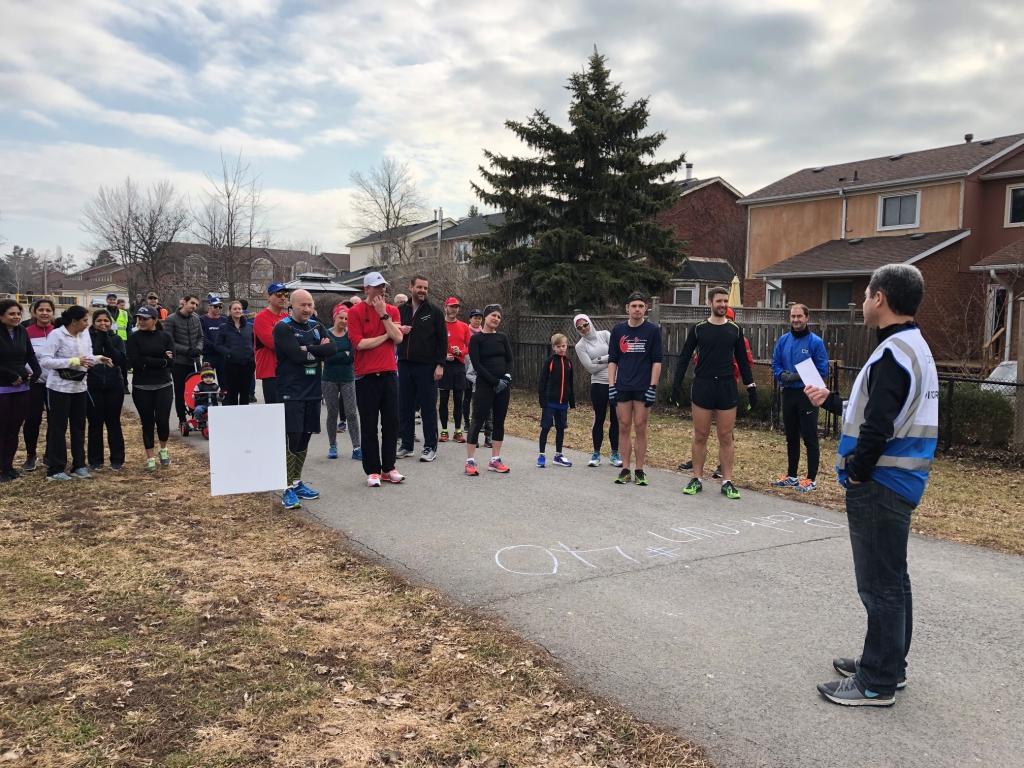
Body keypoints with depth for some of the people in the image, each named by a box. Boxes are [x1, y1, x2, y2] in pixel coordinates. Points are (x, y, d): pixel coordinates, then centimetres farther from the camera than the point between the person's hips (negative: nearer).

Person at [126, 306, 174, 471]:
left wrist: (147, 362, -12)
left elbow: (171, 362, -7)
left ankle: (163, 449, 23)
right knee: (147, 422, 5)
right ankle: (150, 458, 16)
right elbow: (134, 362, -13)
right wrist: (161, 360, -13)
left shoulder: (165, 337, 2)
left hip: (163, 386, 0)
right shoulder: (134, 338, -1)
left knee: (163, 420, -5)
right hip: (142, 388, 0)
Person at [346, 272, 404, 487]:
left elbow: (398, 338, -4)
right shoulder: (356, 312, -3)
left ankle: (388, 468, 18)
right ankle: (373, 471, 10)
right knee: (369, 426, 2)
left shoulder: (392, 310, 9)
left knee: (391, 423, 7)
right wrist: (386, 336, -6)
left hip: (389, 374, 4)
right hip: (366, 376, -4)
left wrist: (384, 314, -9)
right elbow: (359, 343, -13)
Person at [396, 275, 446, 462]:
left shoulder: (434, 312, 0)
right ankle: (406, 445, 18)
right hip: (404, 364, 4)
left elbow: (442, 339, -3)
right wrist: (399, 331, -5)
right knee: (405, 407, 8)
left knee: (428, 408, 1)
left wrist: (440, 364, -10)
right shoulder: (401, 310, 11)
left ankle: (430, 447, 8)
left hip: (426, 366, -4)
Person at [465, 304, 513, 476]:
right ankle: (470, 461, -2)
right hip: (484, 385, -5)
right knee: (478, 421, -6)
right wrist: (495, 381, -15)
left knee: (499, 422, 7)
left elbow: (510, 360, 8)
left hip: (503, 385, 5)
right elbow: (477, 365, -10)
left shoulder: (503, 337, 11)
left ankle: (495, 460, 15)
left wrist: (507, 377, -11)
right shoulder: (476, 339, -3)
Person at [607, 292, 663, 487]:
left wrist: (653, 387, -8)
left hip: (643, 388, -2)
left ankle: (639, 470, 9)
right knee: (624, 428, 5)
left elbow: (657, 361, -1)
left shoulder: (653, 330, 0)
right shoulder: (618, 330, 6)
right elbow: (612, 360, 9)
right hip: (622, 388, 2)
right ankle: (625, 469, 12)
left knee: (640, 428, 1)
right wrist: (611, 385, 1)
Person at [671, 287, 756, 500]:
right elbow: (685, 358, 4)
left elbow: (742, 361, 11)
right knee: (700, 436, 5)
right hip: (702, 387, -1)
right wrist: (677, 384, -3)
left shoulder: (735, 330, 6)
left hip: (727, 388, 1)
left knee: (726, 438, 4)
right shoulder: (698, 328, 2)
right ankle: (696, 479, 15)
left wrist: (751, 386, 6)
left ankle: (727, 482, 11)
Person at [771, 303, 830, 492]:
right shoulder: (783, 340, 5)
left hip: (808, 395, -5)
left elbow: (823, 371, -10)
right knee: (791, 437, 15)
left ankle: (812, 478, 8)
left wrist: (799, 376, -19)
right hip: (788, 394, 5)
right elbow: (775, 365, 9)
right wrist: (782, 375, -11)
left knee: (810, 438, 0)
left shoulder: (815, 342, -9)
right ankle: (791, 475, 26)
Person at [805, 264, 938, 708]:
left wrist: (856, 474, -15)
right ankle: (888, 665, 33)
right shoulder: (914, 348, 12)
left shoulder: (892, 354, -20)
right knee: (891, 580, 19)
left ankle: (877, 684, 11)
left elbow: (877, 427, -27)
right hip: (899, 483, 10)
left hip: (880, 486, -10)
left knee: (880, 584, -1)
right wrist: (829, 401, 24)